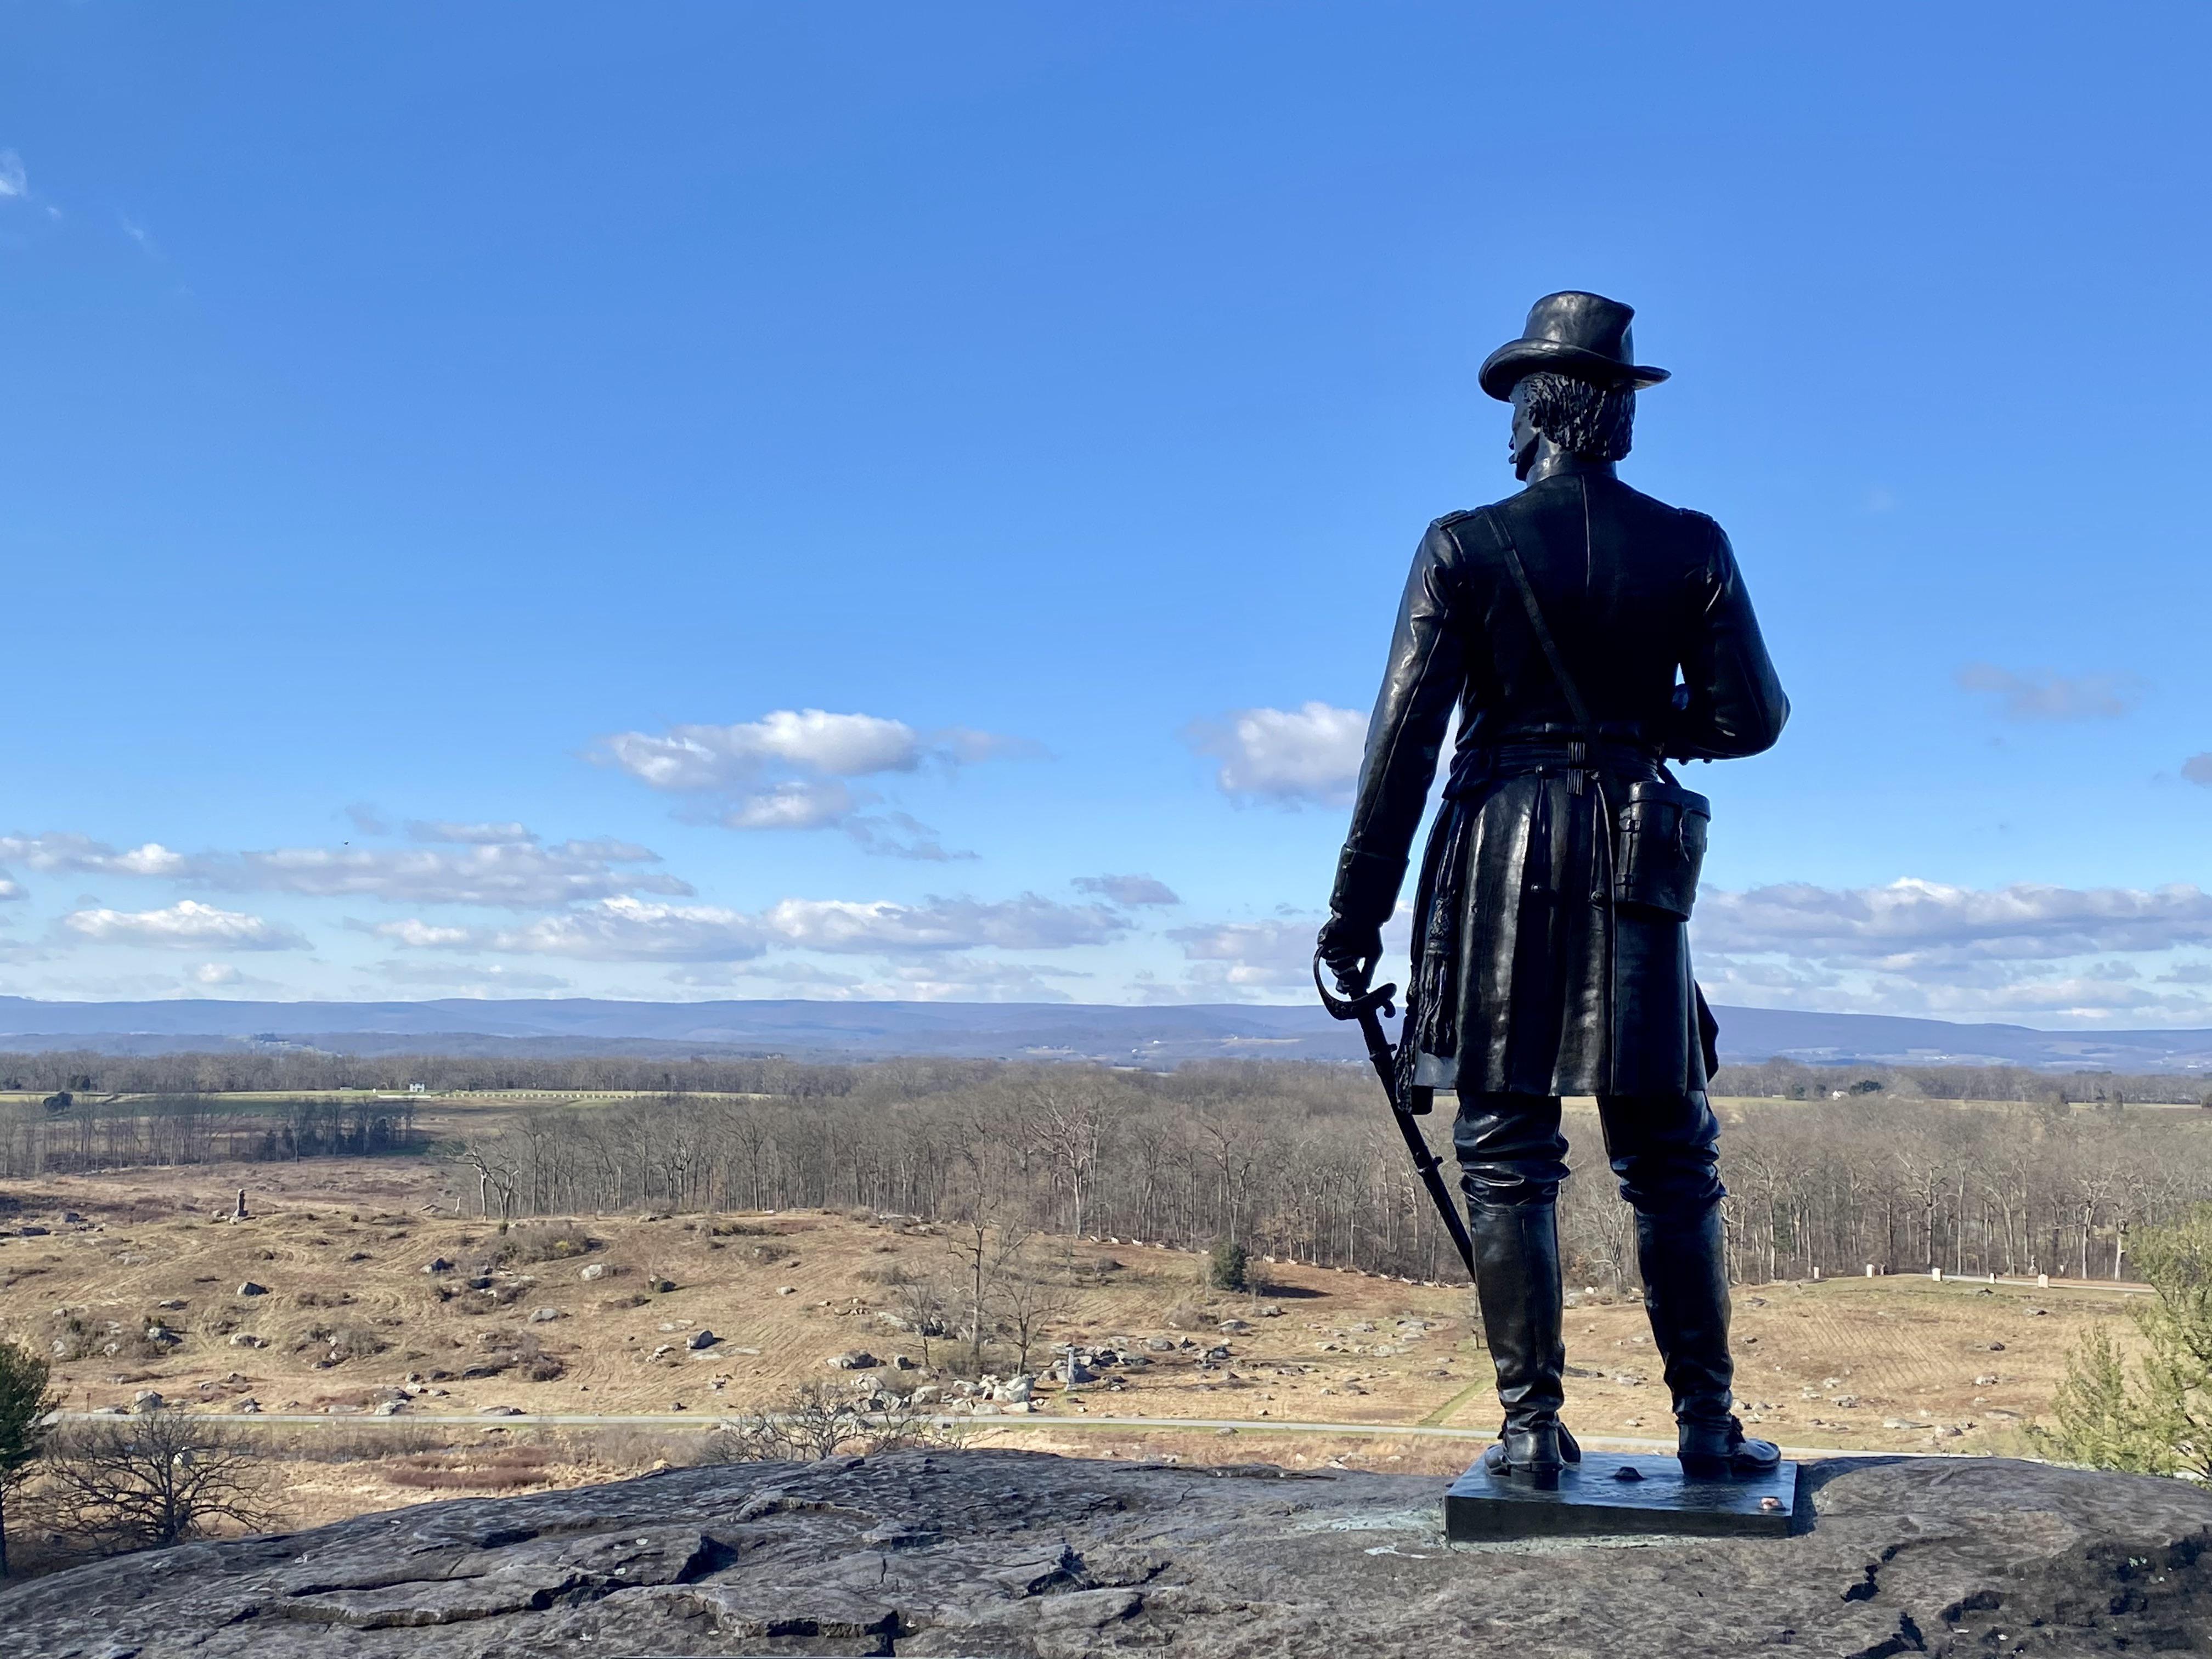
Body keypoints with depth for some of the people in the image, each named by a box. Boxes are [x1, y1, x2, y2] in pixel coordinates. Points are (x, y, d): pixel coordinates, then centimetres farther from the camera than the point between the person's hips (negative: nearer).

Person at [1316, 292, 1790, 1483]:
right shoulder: (1690, 547, 2)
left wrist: (1359, 907, -3)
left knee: (1506, 1159, 5)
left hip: (1498, 864, -2)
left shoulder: (1465, 546, -4)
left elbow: (1406, 732, -7)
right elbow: (1750, 718, 3)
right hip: (1636, 870, 2)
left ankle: (1533, 1426, 6)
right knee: (1670, 1162, 11)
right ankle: (1706, 1421, 13)